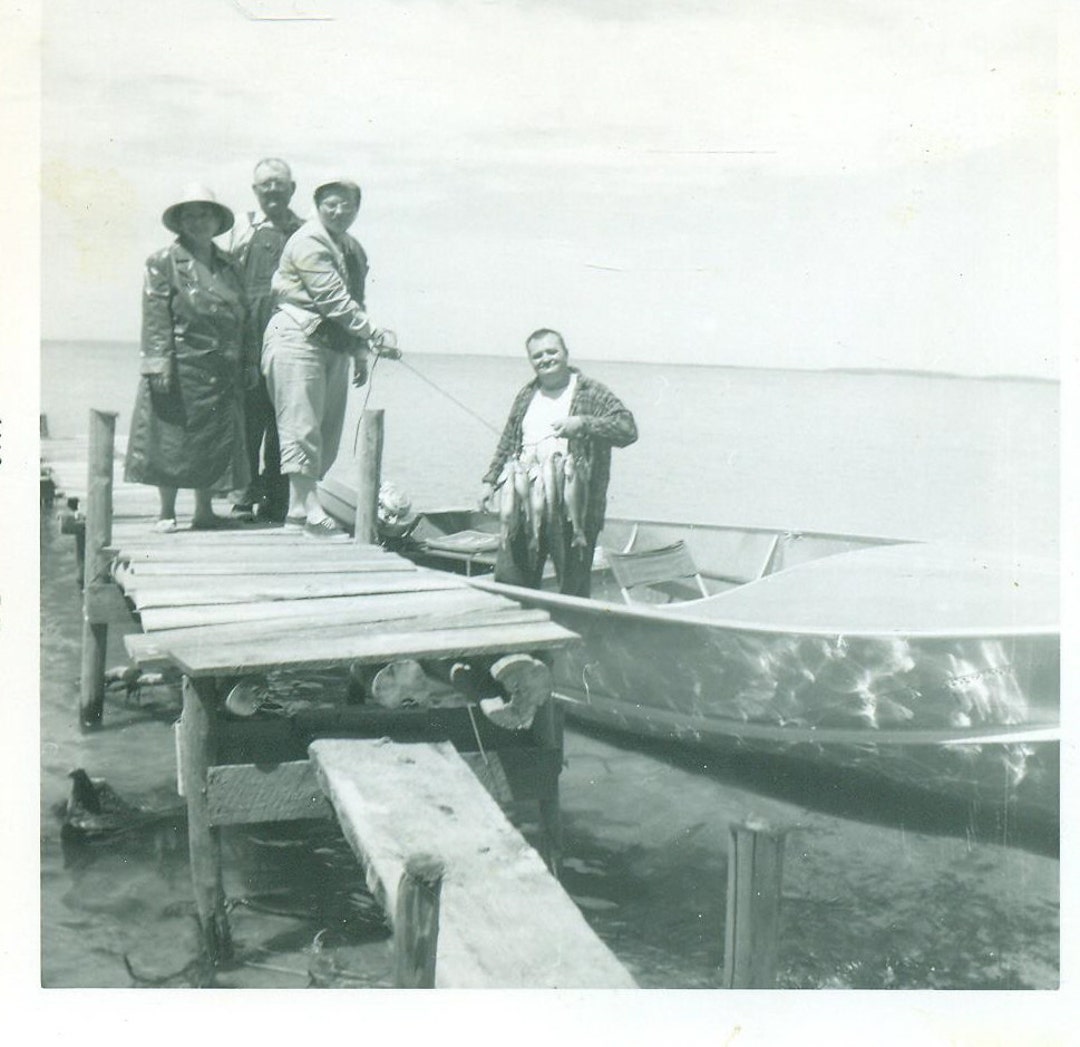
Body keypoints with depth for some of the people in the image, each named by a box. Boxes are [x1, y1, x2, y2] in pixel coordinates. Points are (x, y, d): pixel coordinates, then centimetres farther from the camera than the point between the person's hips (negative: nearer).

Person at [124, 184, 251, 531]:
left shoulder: (227, 264, 15)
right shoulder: (164, 262, 0)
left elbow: (241, 316, 16)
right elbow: (155, 317, -7)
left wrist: (247, 362, 11)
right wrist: (160, 363, -16)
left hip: (222, 372, 5)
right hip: (180, 368, -5)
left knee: (215, 441, 7)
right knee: (172, 438, 0)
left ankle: (205, 510, 17)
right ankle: (167, 512, 11)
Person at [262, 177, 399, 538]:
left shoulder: (354, 250, 18)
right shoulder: (308, 242, -9)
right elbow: (334, 299, -19)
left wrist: (360, 354, 20)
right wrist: (376, 336, -22)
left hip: (335, 346, 9)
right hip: (298, 341, -9)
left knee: (327, 431, 5)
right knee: (302, 429, -10)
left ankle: (299, 508, 10)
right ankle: (309, 512, -11)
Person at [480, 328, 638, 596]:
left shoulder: (592, 393, 0)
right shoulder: (526, 397, 18)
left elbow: (628, 429, -12)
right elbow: (507, 444, 27)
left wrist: (583, 423, -23)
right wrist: (490, 480, 21)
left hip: (574, 507, -5)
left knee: (574, 585, 1)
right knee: (509, 578, 7)